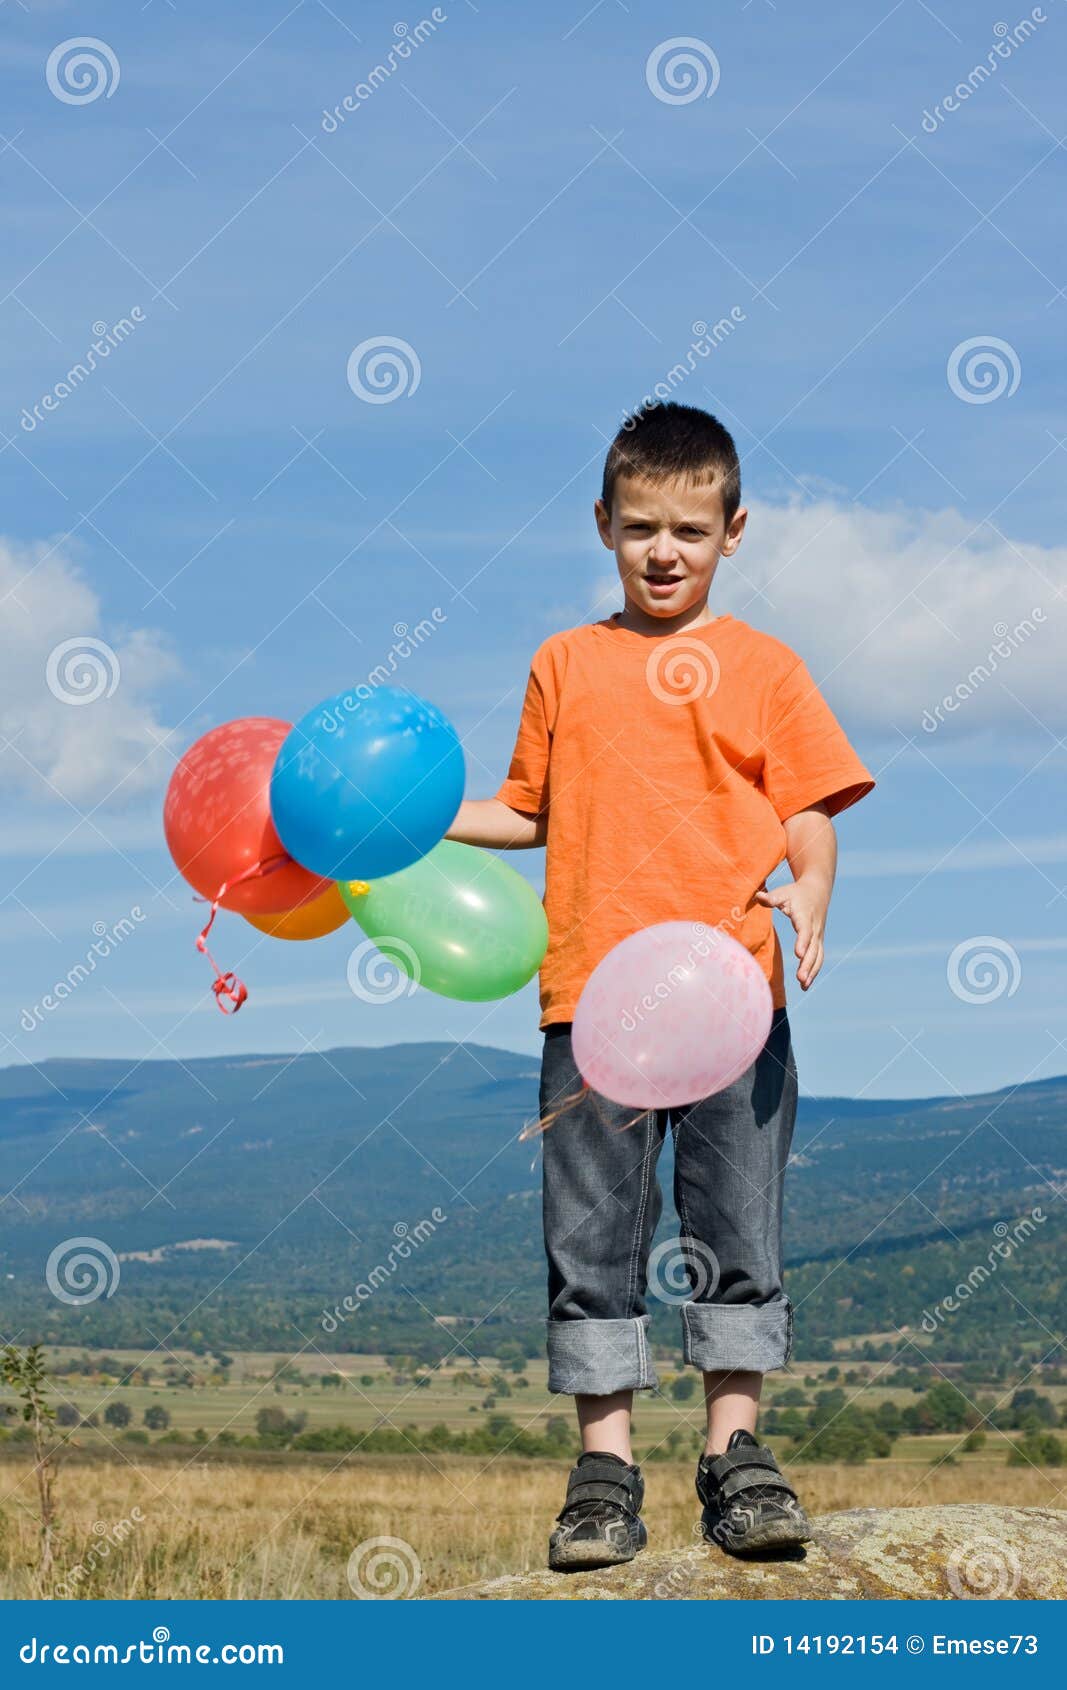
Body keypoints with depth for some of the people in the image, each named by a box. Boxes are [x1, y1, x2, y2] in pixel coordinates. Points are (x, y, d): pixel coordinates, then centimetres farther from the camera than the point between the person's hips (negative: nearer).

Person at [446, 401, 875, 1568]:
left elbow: (810, 815, 4)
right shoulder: (565, 663, 12)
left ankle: (735, 1454, 12)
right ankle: (604, 1469, 9)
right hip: (591, 993, 1)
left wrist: (808, 896, -15)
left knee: (737, 1230, 2)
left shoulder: (762, 666, 7)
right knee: (592, 1240, 2)